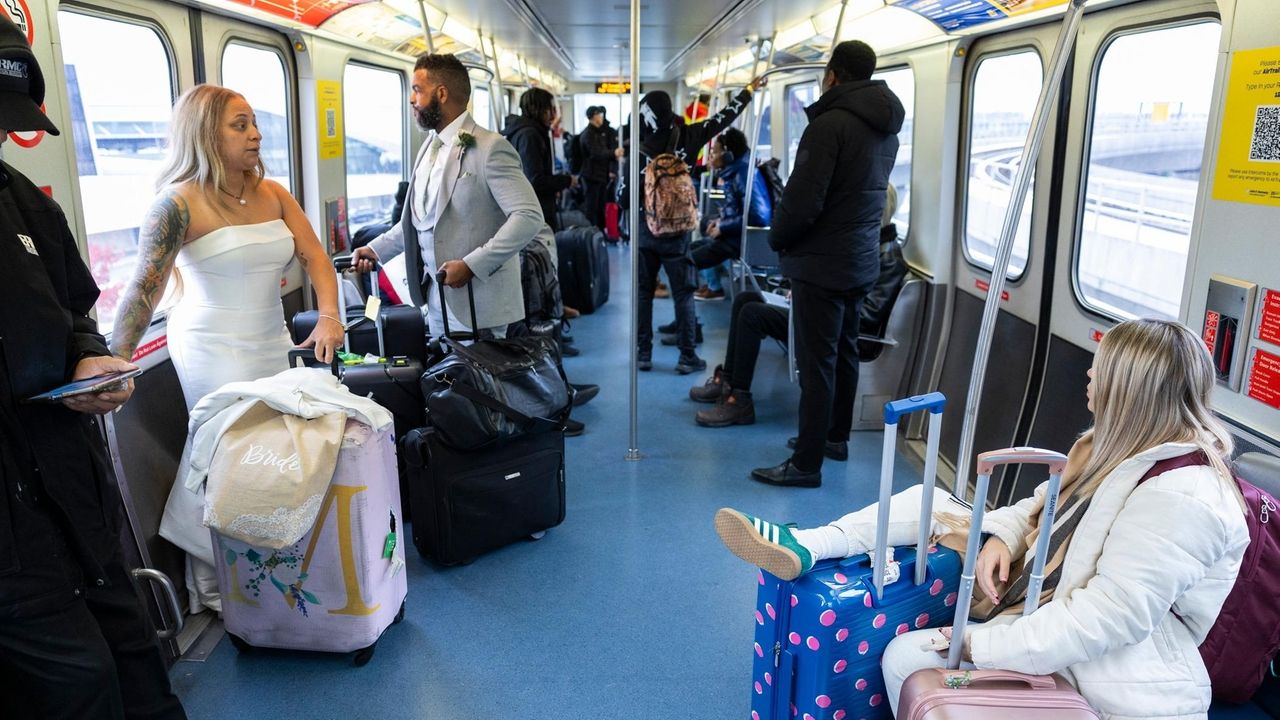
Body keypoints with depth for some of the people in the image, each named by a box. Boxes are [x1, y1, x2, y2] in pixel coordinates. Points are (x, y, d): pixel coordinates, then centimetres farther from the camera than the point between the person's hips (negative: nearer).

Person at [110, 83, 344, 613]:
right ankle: (215, 588, 13)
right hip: (214, 350, -6)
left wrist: (328, 317, -11)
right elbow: (144, 289, -15)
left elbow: (315, 257, 4)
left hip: (274, 344, 6)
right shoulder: (180, 204, -12)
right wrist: (114, 365, -20)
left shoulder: (272, 194, 6)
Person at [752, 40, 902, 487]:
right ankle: (836, 435, 34)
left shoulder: (831, 124, -18)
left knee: (816, 363, -4)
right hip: (862, 260, 9)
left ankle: (806, 463, 2)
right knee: (845, 352, 19)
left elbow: (803, 199, -23)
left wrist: (777, 239, -4)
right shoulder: (886, 129, 11)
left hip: (821, 264, -9)